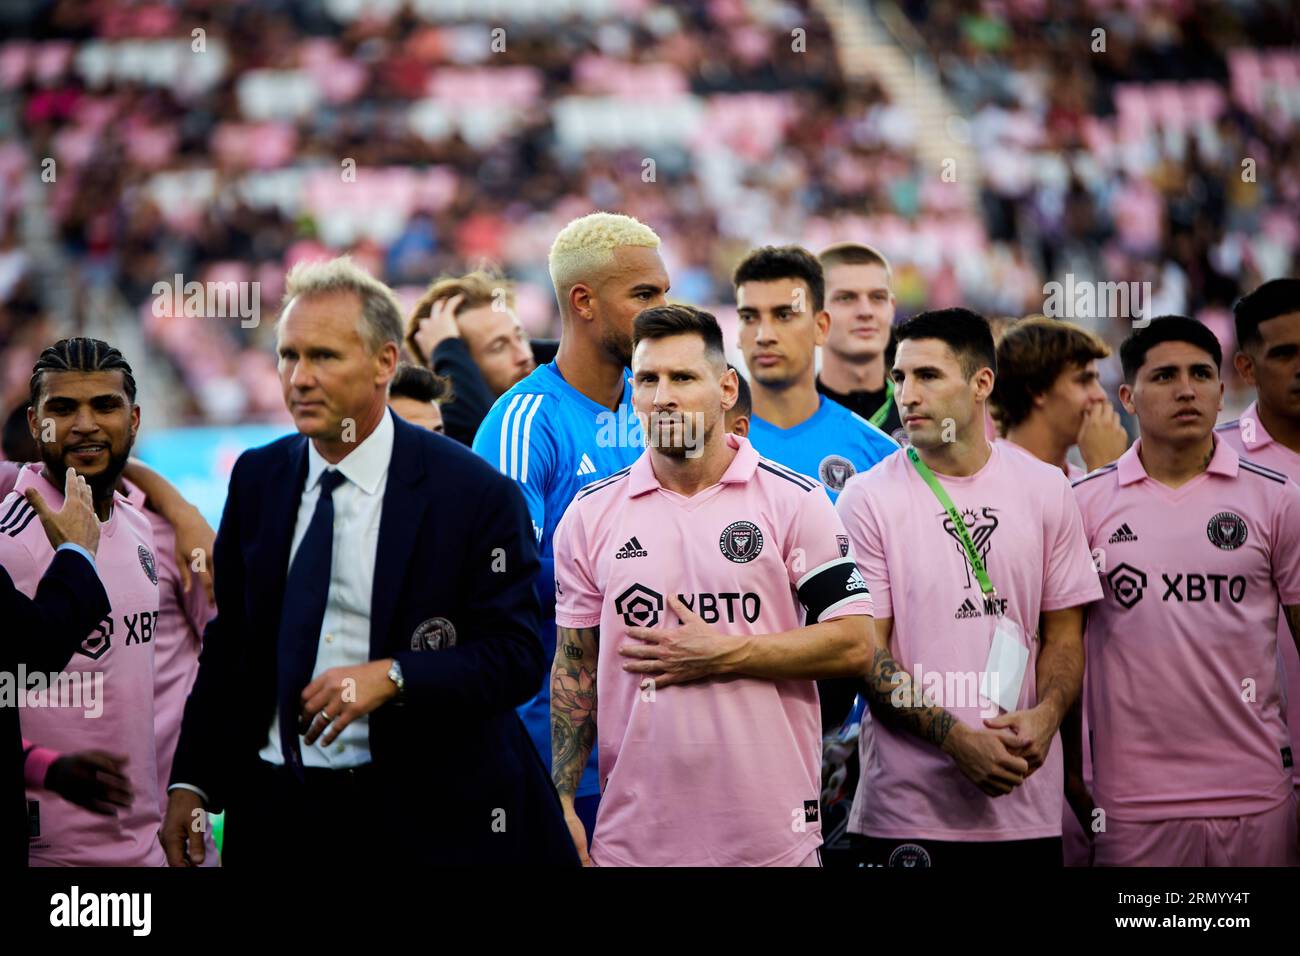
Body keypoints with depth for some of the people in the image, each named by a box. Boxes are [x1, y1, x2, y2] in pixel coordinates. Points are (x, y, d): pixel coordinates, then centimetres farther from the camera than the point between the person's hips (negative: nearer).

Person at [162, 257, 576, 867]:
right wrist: (192, 781, 2)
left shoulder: (476, 495, -9)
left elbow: (517, 656, -11)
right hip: (275, 810, 4)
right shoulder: (257, 479, 5)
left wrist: (390, 676, -25)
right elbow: (229, 641, 10)